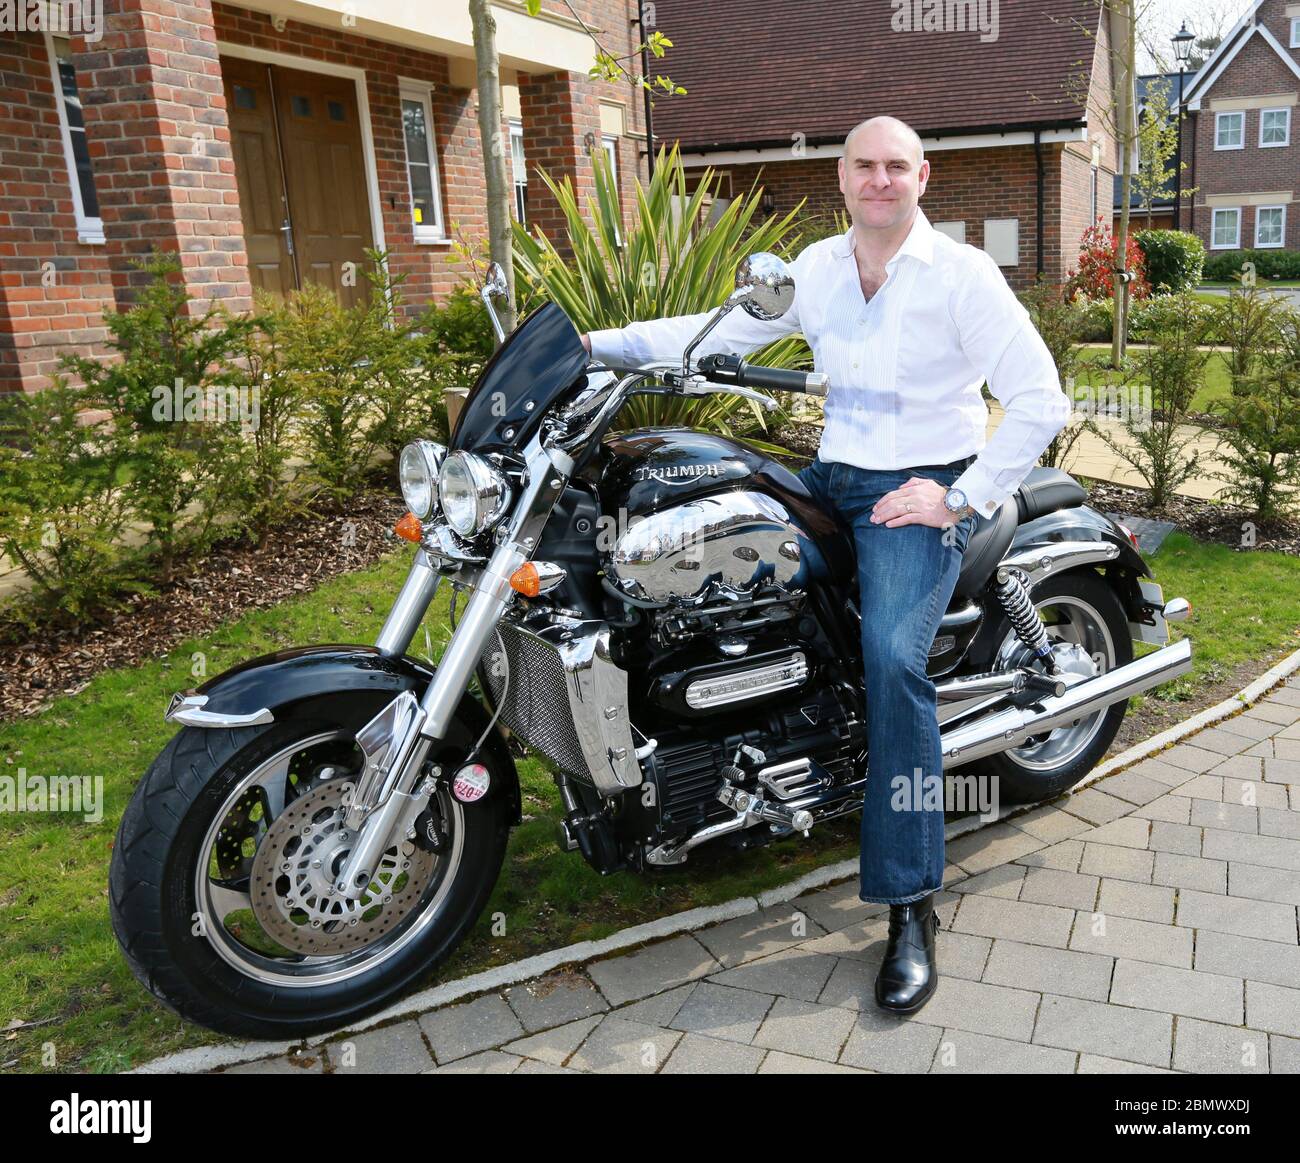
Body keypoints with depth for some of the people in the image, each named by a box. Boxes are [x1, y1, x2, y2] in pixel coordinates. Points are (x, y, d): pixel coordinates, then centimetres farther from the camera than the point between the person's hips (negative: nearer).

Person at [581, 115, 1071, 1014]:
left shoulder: (963, 274, -5)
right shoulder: (816, 267, 11)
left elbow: (1041, 401, -9)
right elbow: (722, 331, 11)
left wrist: (960, 499, -15)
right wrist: (597, 345, 2)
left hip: (923, 491, -6)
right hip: (834, 477, 6)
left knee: (893, 658, -27)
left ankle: (911, 906, -18)